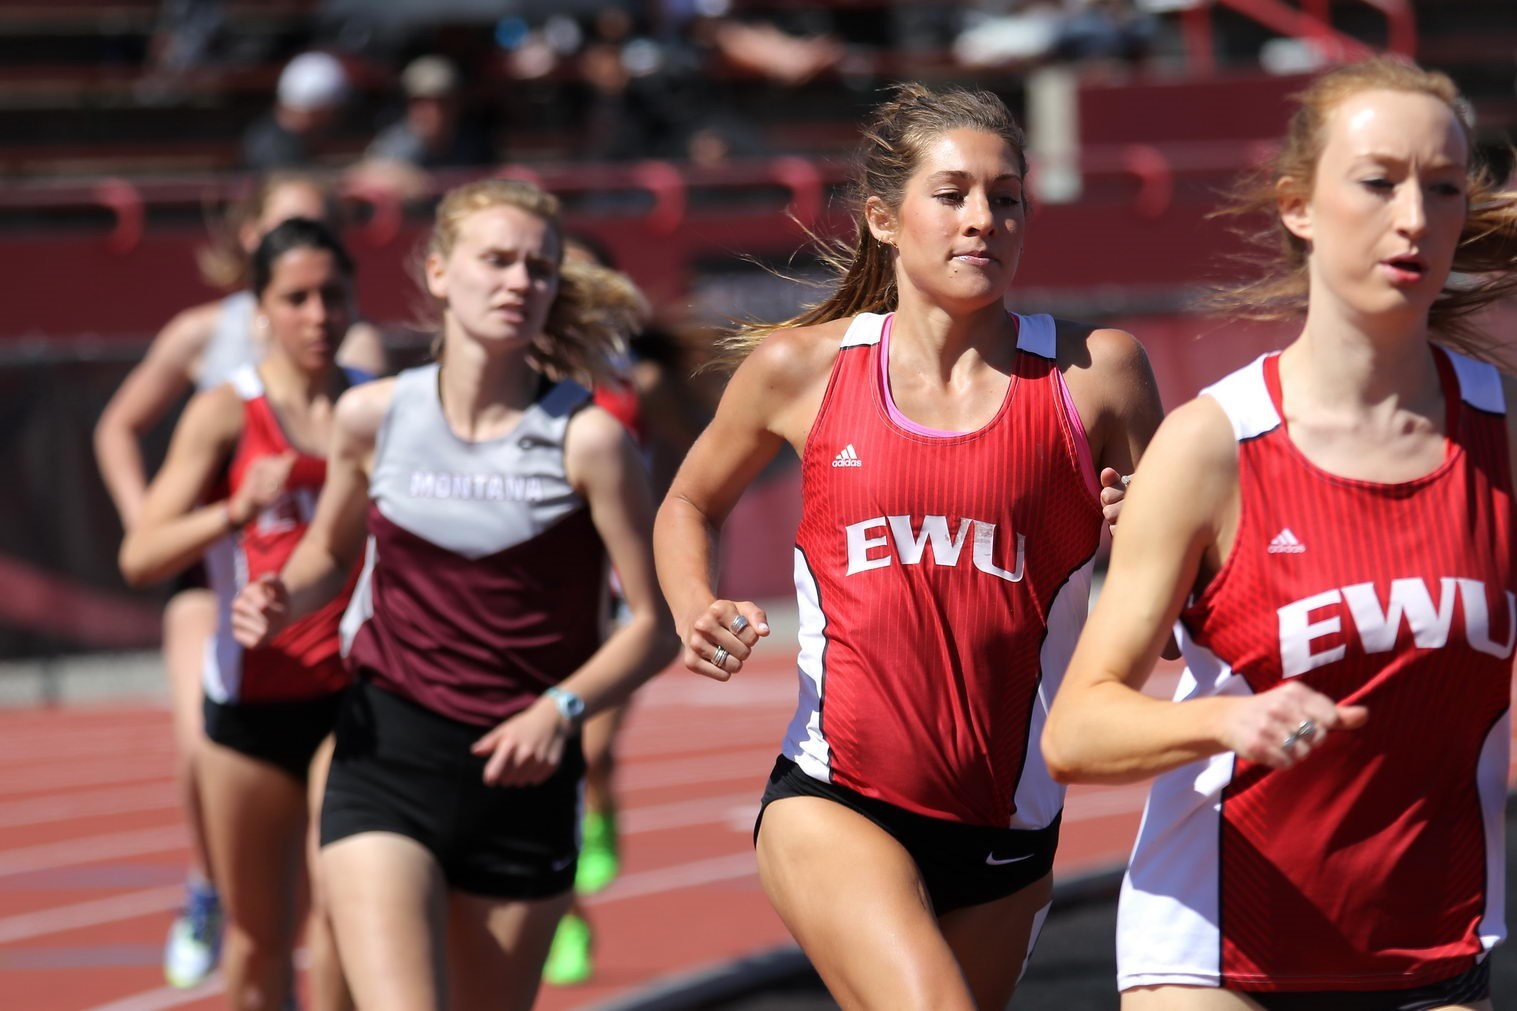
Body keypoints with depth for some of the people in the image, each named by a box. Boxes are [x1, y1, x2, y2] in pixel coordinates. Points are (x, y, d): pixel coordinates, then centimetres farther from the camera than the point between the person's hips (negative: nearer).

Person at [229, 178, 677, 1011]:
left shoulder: (586, 439, -7)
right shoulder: (373, 416, 1)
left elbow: (652, 625, -5)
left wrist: (563, 709, -21)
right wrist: (283, 599, -2)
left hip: (521, 777, 0)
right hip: (386, 752, 0)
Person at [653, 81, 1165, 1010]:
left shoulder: (1095, 372, -2)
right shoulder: (801, 368, 1)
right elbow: (690, 505, 20)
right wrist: (697, 614, 0)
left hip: (1006, 825, 2)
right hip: (833, 799, -2)